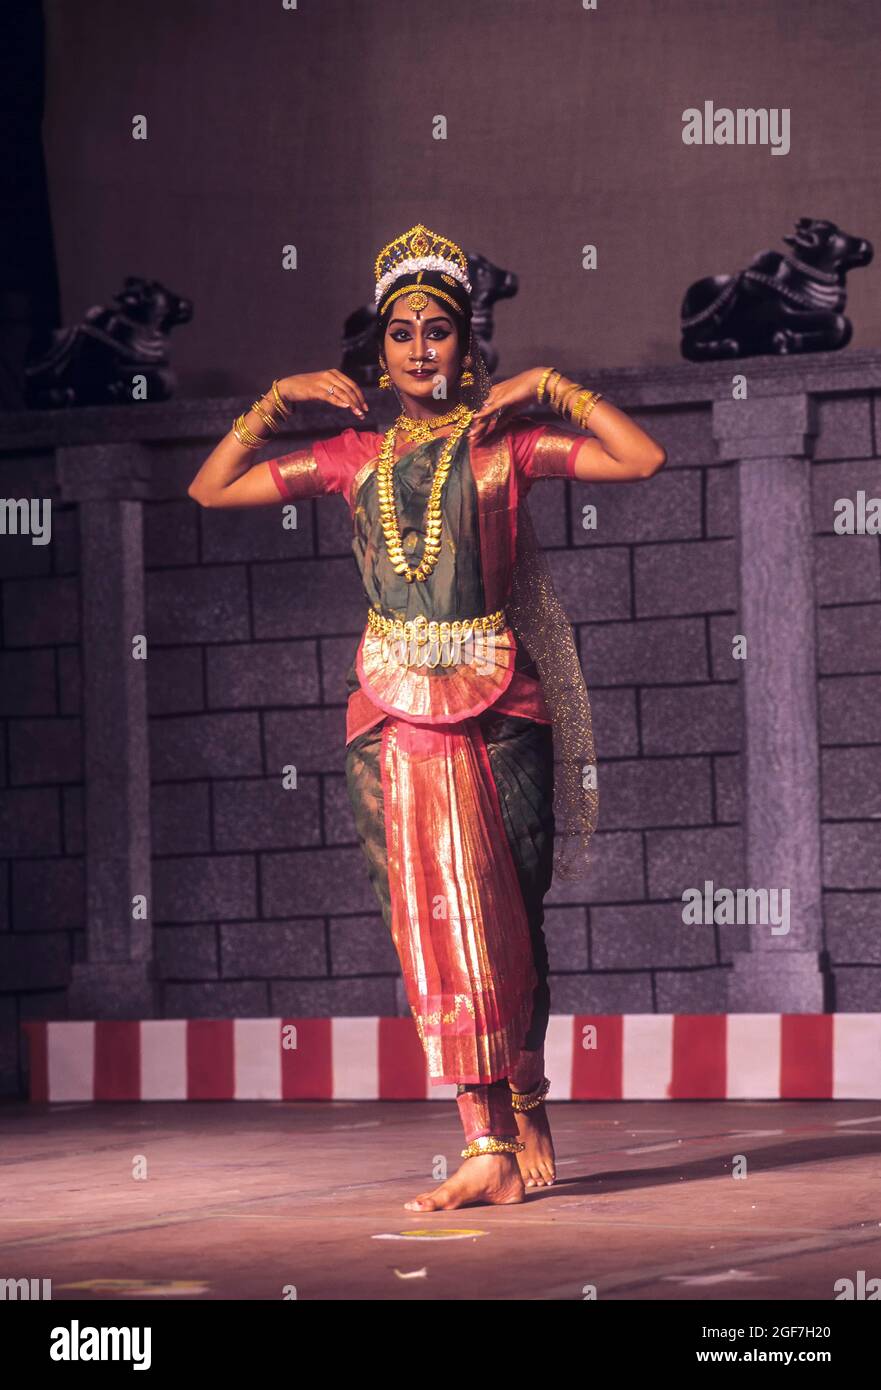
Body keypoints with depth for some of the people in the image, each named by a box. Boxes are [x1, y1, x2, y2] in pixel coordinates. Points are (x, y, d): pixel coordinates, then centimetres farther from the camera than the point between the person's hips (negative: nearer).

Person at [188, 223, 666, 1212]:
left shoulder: (504, 445, 5)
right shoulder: (355, 458, 12)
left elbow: (643, 459, -5)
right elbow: (211, 490, 16)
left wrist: (554, 388, -5)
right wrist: (277, 400, 9)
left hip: (498, 711, -2)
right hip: (394, 714, 2)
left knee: (504, 921, 1)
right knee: (434, 922, -7)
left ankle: (520, 1114, 19)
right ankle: (495, 1143, -10)